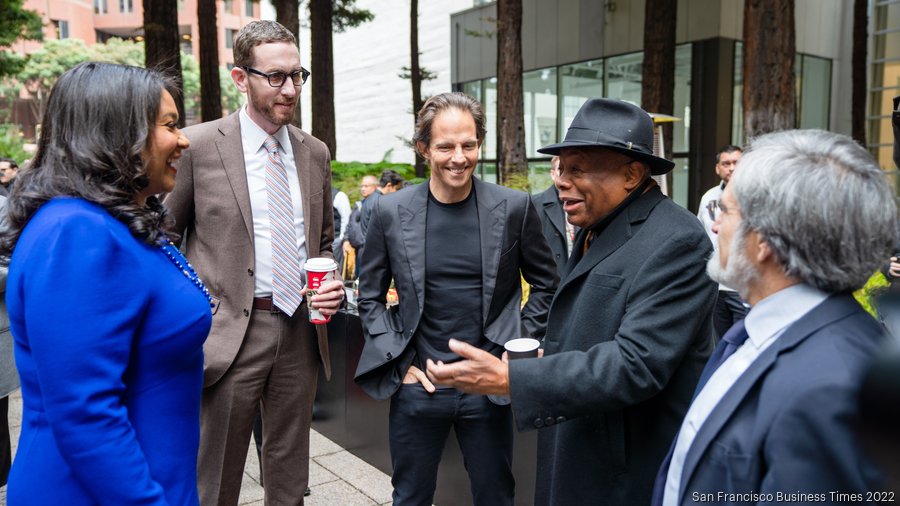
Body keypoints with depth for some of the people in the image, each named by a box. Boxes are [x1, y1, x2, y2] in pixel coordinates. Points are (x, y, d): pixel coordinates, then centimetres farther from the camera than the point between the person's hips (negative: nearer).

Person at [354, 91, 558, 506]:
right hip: (417, 385, 1)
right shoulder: (391, 212, -4)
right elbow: (370, 298, 5)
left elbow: (545, 285, 7)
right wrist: (400, 362, -3)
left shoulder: (514, 208, -5)